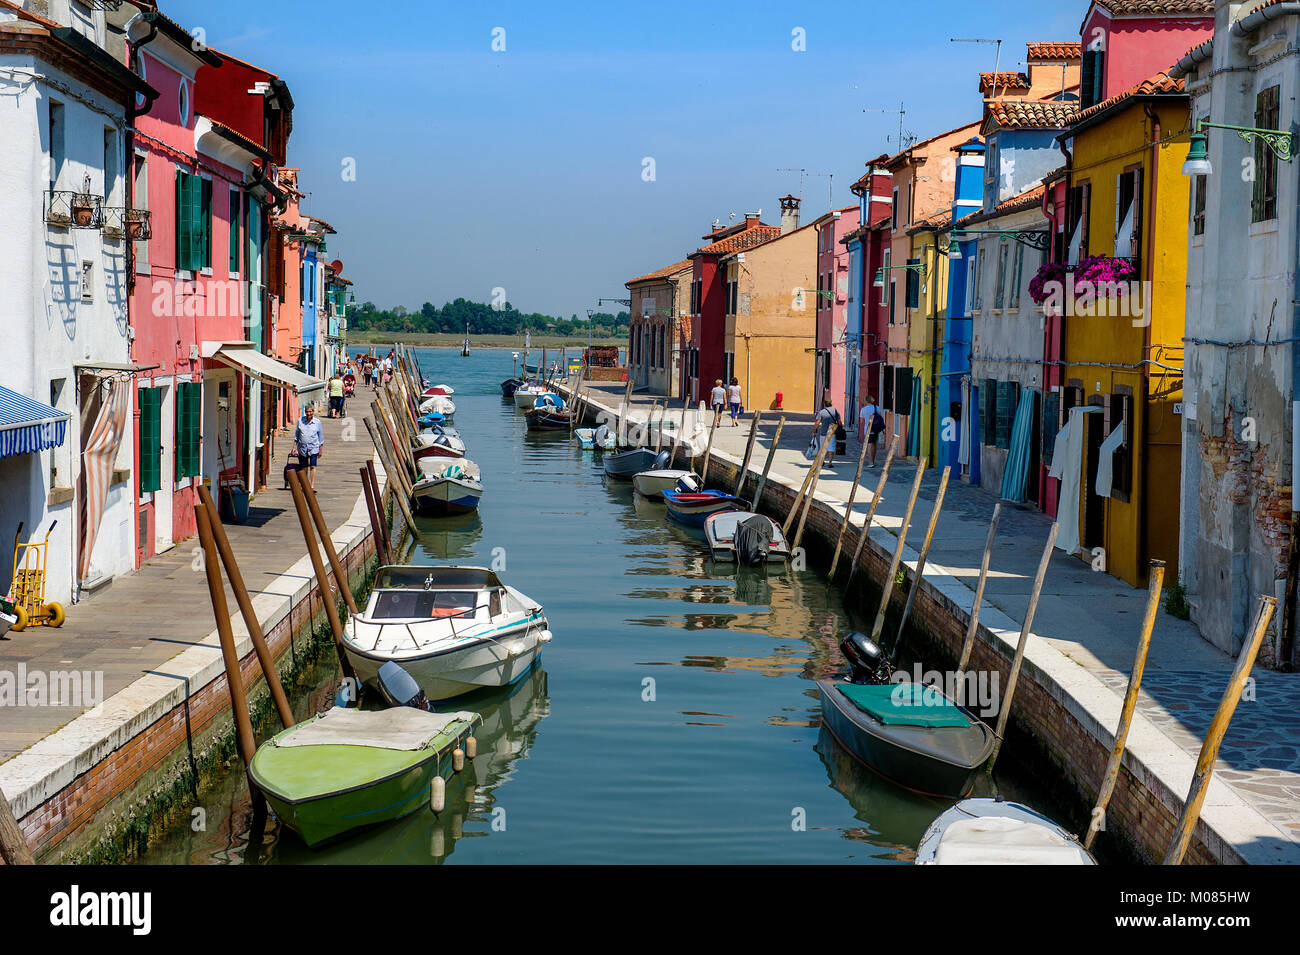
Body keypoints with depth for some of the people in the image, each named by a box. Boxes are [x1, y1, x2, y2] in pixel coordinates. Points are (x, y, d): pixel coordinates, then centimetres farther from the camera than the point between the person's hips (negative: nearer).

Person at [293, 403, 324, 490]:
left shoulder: (317, 422, 0)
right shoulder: (300, 421, 3)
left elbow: (321, 436, 7)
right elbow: (296, 434, 12)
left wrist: (321, 449, 6)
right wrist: (294, 447, 7)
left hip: (314, 448, -2)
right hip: (302, 448, 2)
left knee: (312, 467, -10)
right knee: (303, 468, 8)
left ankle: (312, 486, -11)